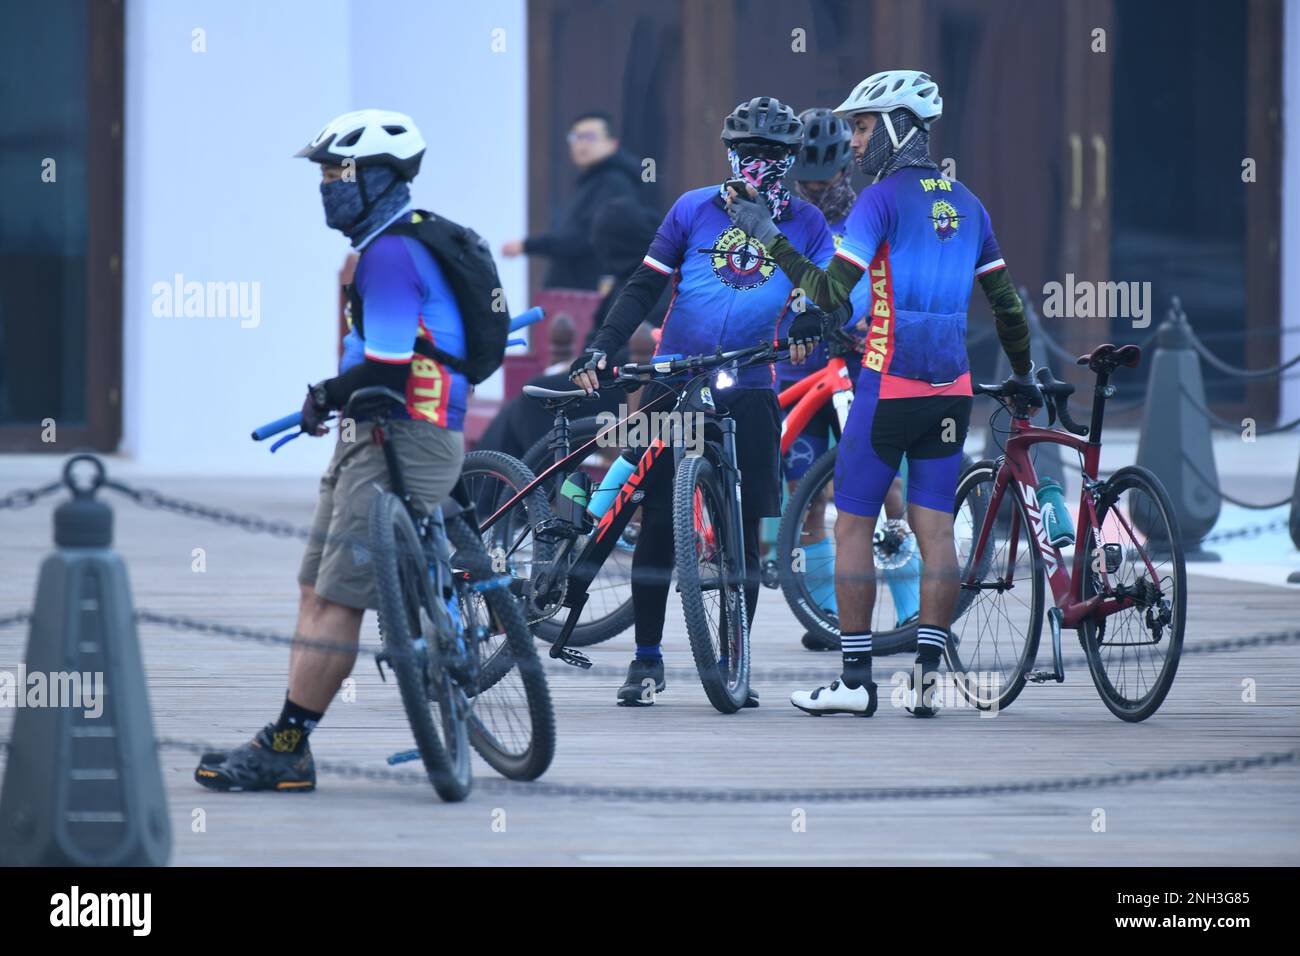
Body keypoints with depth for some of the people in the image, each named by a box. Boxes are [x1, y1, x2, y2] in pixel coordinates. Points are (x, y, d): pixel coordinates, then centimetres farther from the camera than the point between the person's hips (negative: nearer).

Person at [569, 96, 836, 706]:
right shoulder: (695, 210, 4)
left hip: (748, 392, 0)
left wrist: (810, 327, -25)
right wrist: (601, 348, -8)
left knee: (743, 534, 0)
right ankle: (646, 660, 10)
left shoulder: (806, 224, 6)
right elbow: (643, 287, 4)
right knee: (657, 524, -1)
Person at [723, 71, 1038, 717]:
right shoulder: (965, 204, 13)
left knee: (853, 526, 2)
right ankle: (926, 680, 0)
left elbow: (830, 292, -16)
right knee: (935, 530, 6)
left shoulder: (882, 198, -9)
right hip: (950, 391, 6)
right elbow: (1006, 305, 18)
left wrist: (769, 237, -11)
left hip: (888, 389, -6)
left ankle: (855, 680, -1)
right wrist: (1023, 376, 31)